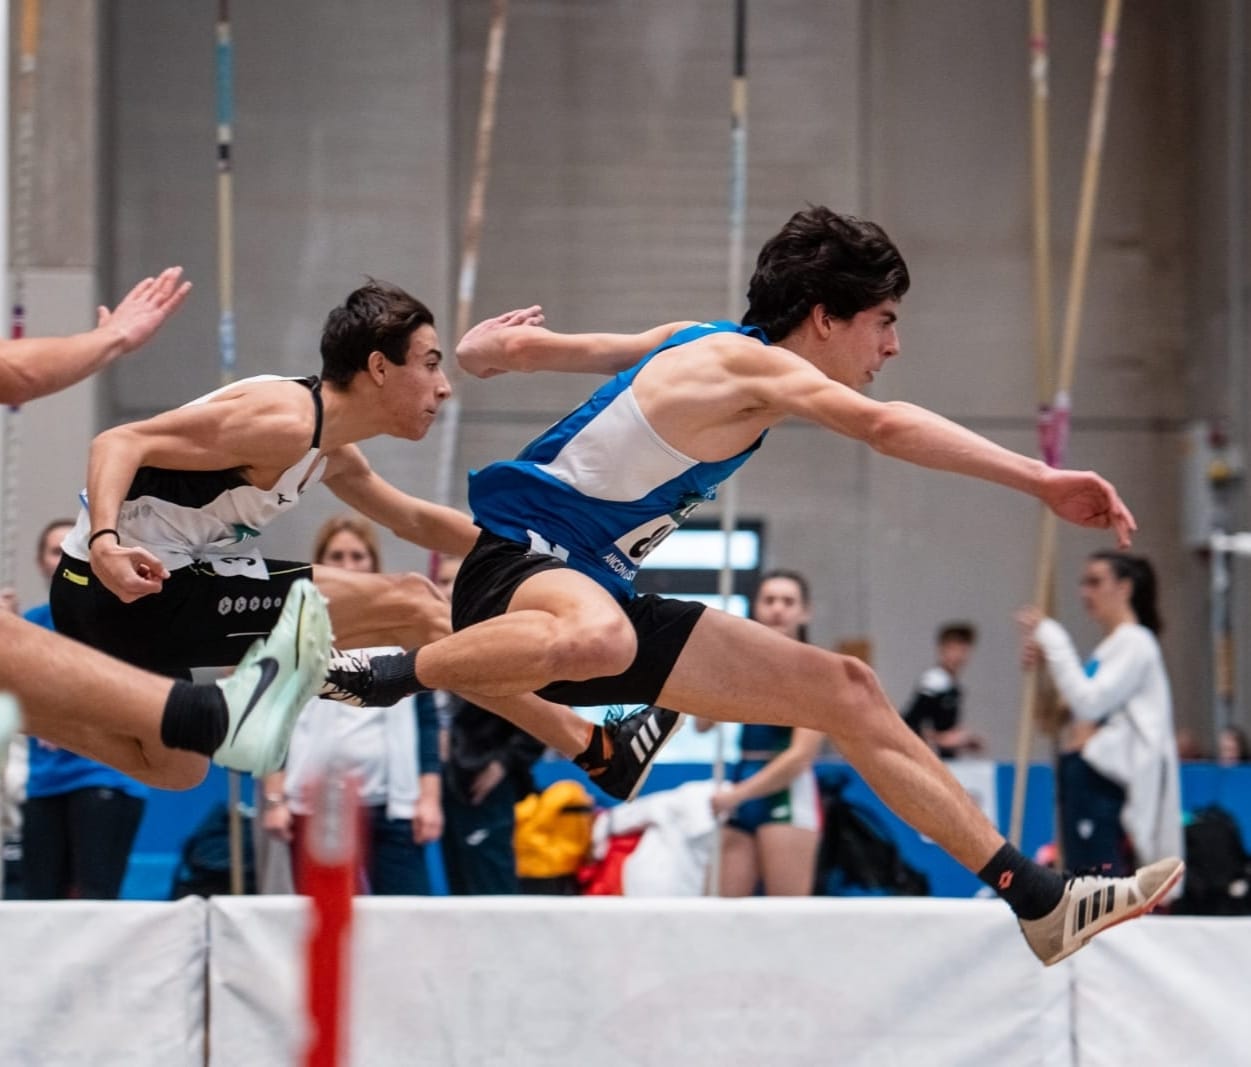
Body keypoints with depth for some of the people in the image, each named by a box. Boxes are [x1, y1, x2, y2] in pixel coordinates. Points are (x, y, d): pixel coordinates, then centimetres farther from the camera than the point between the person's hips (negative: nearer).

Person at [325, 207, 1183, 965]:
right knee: (593, 639, -48)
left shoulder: (694, 343, 12)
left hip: (605, 594, 10)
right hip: (520, 561, -10)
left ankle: (1039, 900, 9)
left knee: (844, 691, 7)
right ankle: (380, 678, -18)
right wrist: (1039, 481, -39)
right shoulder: (747, 363, -17)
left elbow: (523, 346, 20)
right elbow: (881, 425, -35)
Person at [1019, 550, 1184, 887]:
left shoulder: (1135, 642, -7)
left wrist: (1053, 641, -14)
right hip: (1079, 771, 10)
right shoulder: (1106, 647, 22)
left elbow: (1090, 701, -18)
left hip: (1104, 779, -10)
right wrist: (1045, 659, 13)